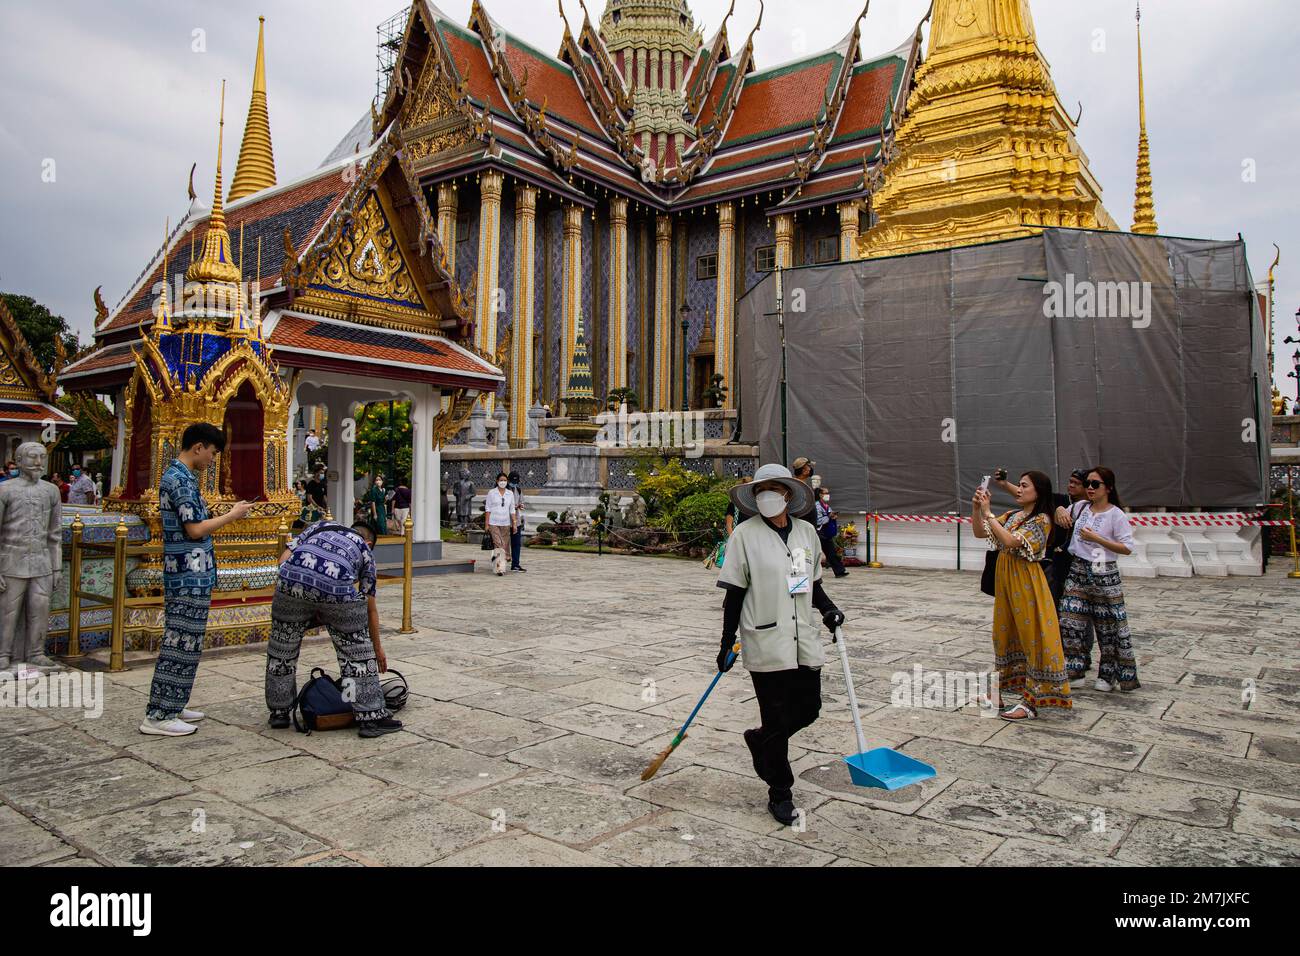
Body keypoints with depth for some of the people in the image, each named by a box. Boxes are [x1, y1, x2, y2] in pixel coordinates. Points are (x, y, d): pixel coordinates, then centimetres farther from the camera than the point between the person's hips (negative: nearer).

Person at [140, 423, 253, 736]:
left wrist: (228, 514, 14)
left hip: (186, 576, 11)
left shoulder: (175, 475, 17)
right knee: (181, 643, -5)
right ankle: (158, 716, 0)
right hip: (190, 576, -11)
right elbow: (195, 529, -18)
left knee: (180, 642, 15)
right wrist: (233, 514, -8)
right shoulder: (181, 479, -15)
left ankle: (170, 707, 23)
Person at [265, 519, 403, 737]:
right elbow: (370, 608, 33)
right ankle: (371, 717, 17)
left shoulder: (319, 526, 35)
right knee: (358, 654, 14)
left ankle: (279, 712, 36)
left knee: (282, 650, 23)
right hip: (337, 588, -2)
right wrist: (377, 648, 43)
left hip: (291, 578, 2)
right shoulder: (365, 551, 30)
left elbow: (284, 559, 19)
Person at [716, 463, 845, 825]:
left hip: (804, 640, 5)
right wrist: (728, 641, -7)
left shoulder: (806, 531, 7)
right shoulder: (745, 534, -7)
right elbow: (734, 592, -6)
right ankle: (780, 794, 22)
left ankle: (759, 741, 40)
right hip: (765, 642, -5)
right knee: (777, 717, 3)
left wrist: (827, 608, -1)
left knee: (809, 709, 11)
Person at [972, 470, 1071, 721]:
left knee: (1032, 637, -2)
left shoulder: (1041, 520, -12)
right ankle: (1000, 691, 24)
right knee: (1004, 634, 14)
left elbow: (1011, 541, -24)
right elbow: (979, 533, 10)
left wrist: (987, 512, -19)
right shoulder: (1011, 516, 10)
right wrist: (975, 508, -5)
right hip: (1004, 581, 8)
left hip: (1026, 584, -8)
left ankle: (1031, 703, 2)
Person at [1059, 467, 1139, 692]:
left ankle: (1108, 675, 18)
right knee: (1070, 622, 0)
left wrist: (1096, 539, -18)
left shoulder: (1116, 515, -8)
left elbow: (1127, 548, -12)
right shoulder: (1081, 507, 6)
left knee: (1108, 626, 4)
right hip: (1078, 571, 5)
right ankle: (1073, 670, 11)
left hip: (1104, 575, -4)